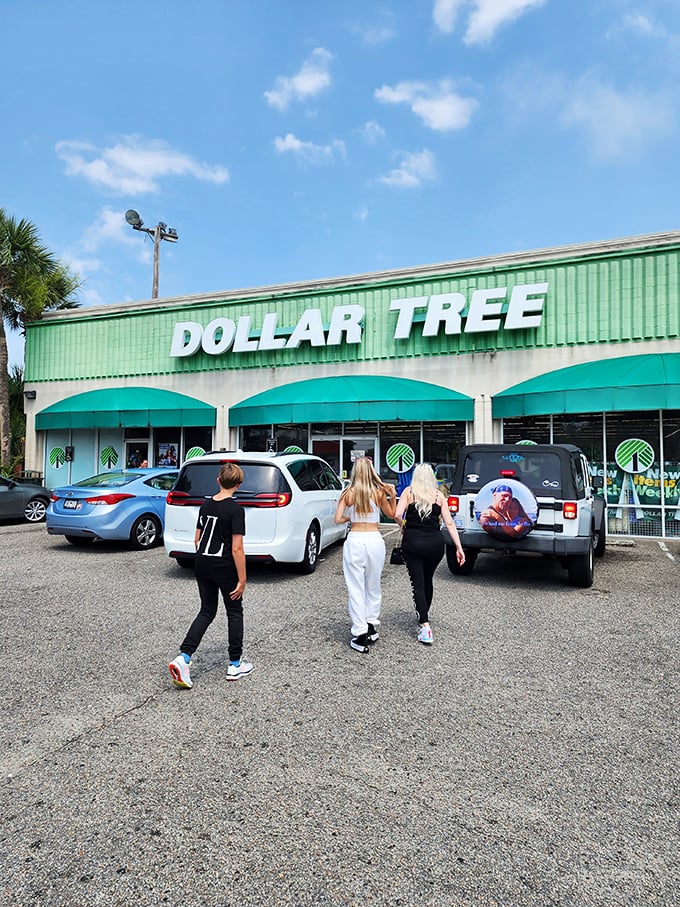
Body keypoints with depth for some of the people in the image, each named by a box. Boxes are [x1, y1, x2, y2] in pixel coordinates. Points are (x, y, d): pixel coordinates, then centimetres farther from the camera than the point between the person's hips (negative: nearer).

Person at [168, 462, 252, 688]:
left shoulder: (206, 505, 4)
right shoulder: (235, 509, -16)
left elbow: (197, 538, 11)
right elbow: (237, 549, -18)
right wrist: (242, 579, -13)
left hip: (202, 565, 6)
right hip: (224, 568, -6)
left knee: (207, 611, 15)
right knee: (234, 612, 12)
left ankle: (183, 658, 2)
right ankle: (235, 664, 20)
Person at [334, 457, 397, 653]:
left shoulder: (348, 493, -4)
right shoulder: (379, 492, -1)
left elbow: (338, 519, -5)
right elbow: (392, 514, 13)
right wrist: (392, 496, 4)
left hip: (355, 541, -2)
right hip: (375, 540, 2)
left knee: (356, 589, 3)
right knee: (373, 586, 18)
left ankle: (361, 635, 1)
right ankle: (372, 628, 27)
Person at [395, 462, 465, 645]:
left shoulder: (408, 492, 3)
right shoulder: (439, 495, 8)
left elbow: (397, 515, -10)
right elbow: (449, 523, 2)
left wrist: (404, 526, 10)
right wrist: (459, 548, 2)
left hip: (412, 542, -2)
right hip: (435, 543, 3)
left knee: (418, 583, 1)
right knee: (428, 580, 23)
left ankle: (425, 626, -11)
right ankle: (424, 615, 41)